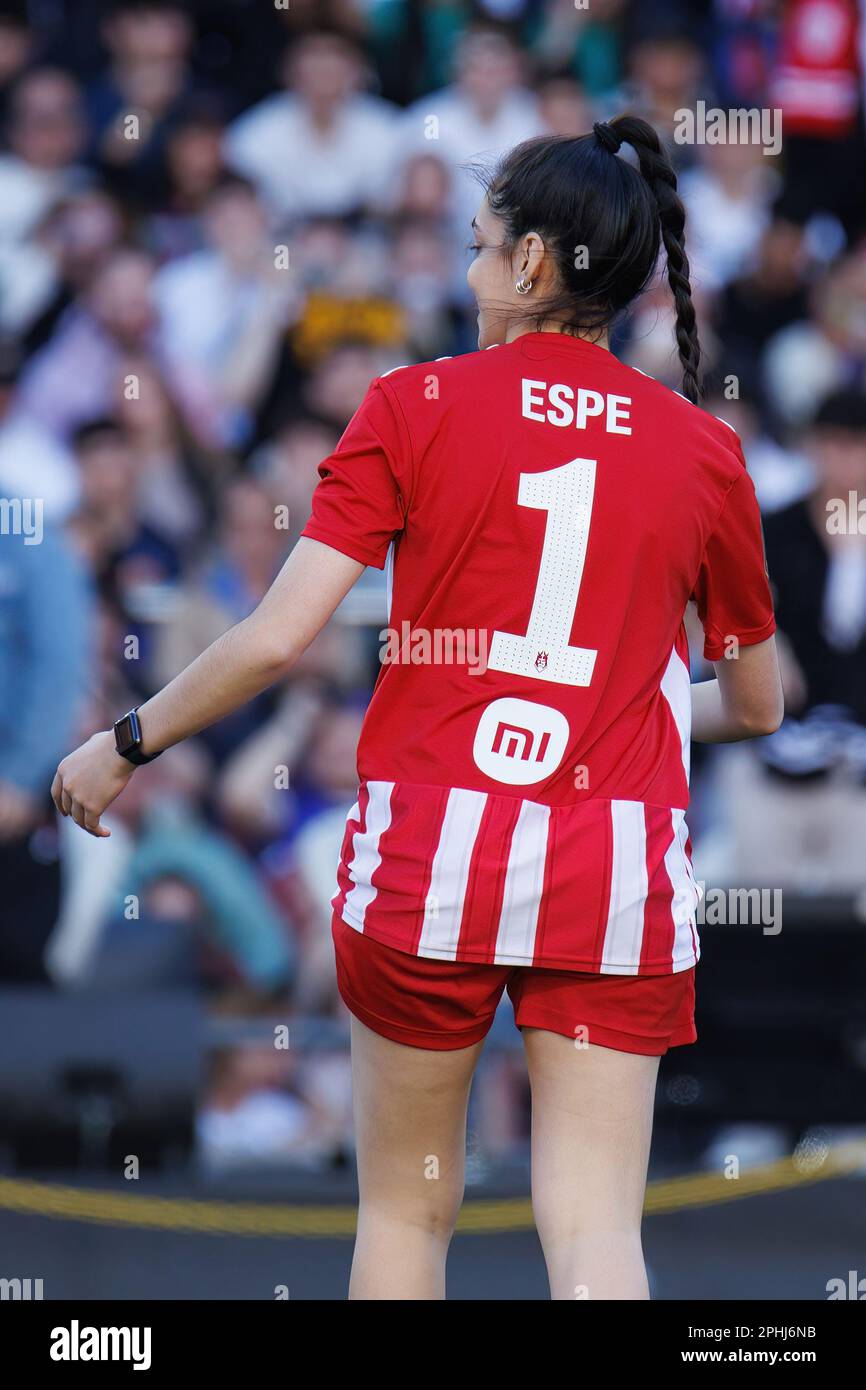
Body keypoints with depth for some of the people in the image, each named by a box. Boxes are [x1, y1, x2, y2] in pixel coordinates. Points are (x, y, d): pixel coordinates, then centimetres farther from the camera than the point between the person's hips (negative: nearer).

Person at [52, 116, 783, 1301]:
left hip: (430, 852, -1)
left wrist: (125, 745, 6)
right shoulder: (704, 452, 5)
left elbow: (276, 638, -7)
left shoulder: (414, 409, -1)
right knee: (596, 1234, -2)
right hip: (616, 870, 1)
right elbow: (757, 704, 15)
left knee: (406, 1212, 14)